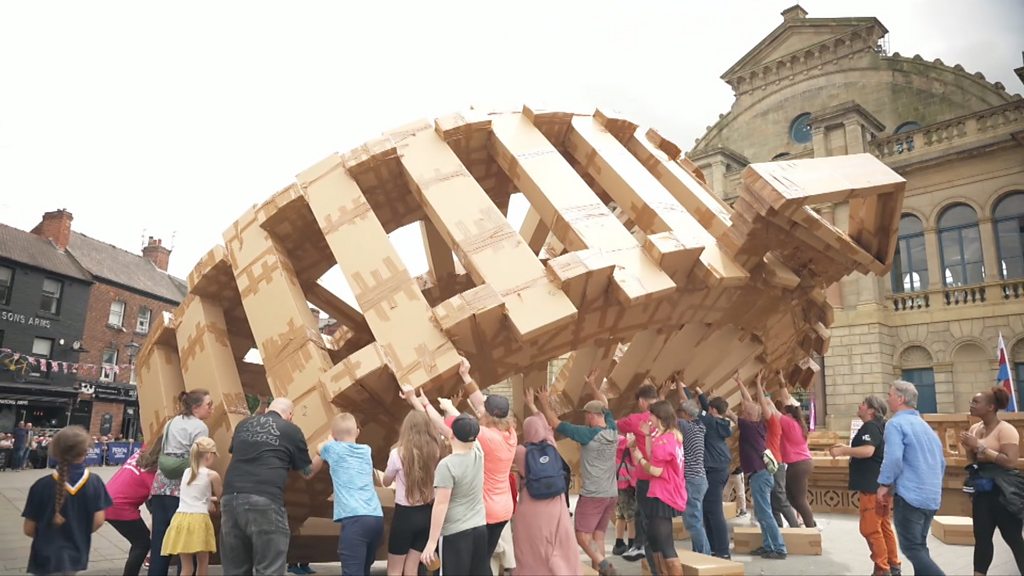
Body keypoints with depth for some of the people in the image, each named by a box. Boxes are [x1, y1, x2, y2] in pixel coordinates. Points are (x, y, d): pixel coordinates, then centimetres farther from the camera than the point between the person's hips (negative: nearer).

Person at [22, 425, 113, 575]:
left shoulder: (42, 485, -14)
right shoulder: (94, 482, -11)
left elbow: (29, 529, -8)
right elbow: (98, 521, -9)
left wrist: (46, 536, 13)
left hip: (47, 557, -2)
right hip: (75, 556, 2)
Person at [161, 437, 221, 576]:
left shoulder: (186, 472, 15)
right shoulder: (212, 475, -2)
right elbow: (219, 498, 13)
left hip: (180, 519, 5)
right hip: (198, 520, -5)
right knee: (203, 562, 12)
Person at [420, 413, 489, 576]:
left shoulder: (447, 465, -17)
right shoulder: (478, 453, -1)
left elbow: (441, 505, -18)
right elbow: (467, 429, 15)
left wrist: (432, 542, -12)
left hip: (455, 533, -6)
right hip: (480, 528, 6)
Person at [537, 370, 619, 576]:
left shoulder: (588, 434, -17)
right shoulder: (613, 431, 0)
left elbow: (556, 424, -12)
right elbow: (605, 406, 18)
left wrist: (544, 403, -1)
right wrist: (593, 386, 24)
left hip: (592, 495, -7)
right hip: (611, 494, 7)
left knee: (582, 536, 0)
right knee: (598, 536, 14)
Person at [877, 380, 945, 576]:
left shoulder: (896, 423, -11)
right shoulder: (926, 426, 17)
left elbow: (893, 458, -22)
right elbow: (941, 463, 21)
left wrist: (884, 484, -11)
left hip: (910, 495, -9)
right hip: (932, 497, 9)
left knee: (912, 548, -3)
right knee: (919, 546, 17)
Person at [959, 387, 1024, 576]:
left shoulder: (1006, 430, -13)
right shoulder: (974, 429, 8)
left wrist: (980, 447, -21)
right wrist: (969, 448, -4)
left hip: (1003, 491, -7)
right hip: (982, 490, 7)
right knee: (982, 538, 10)